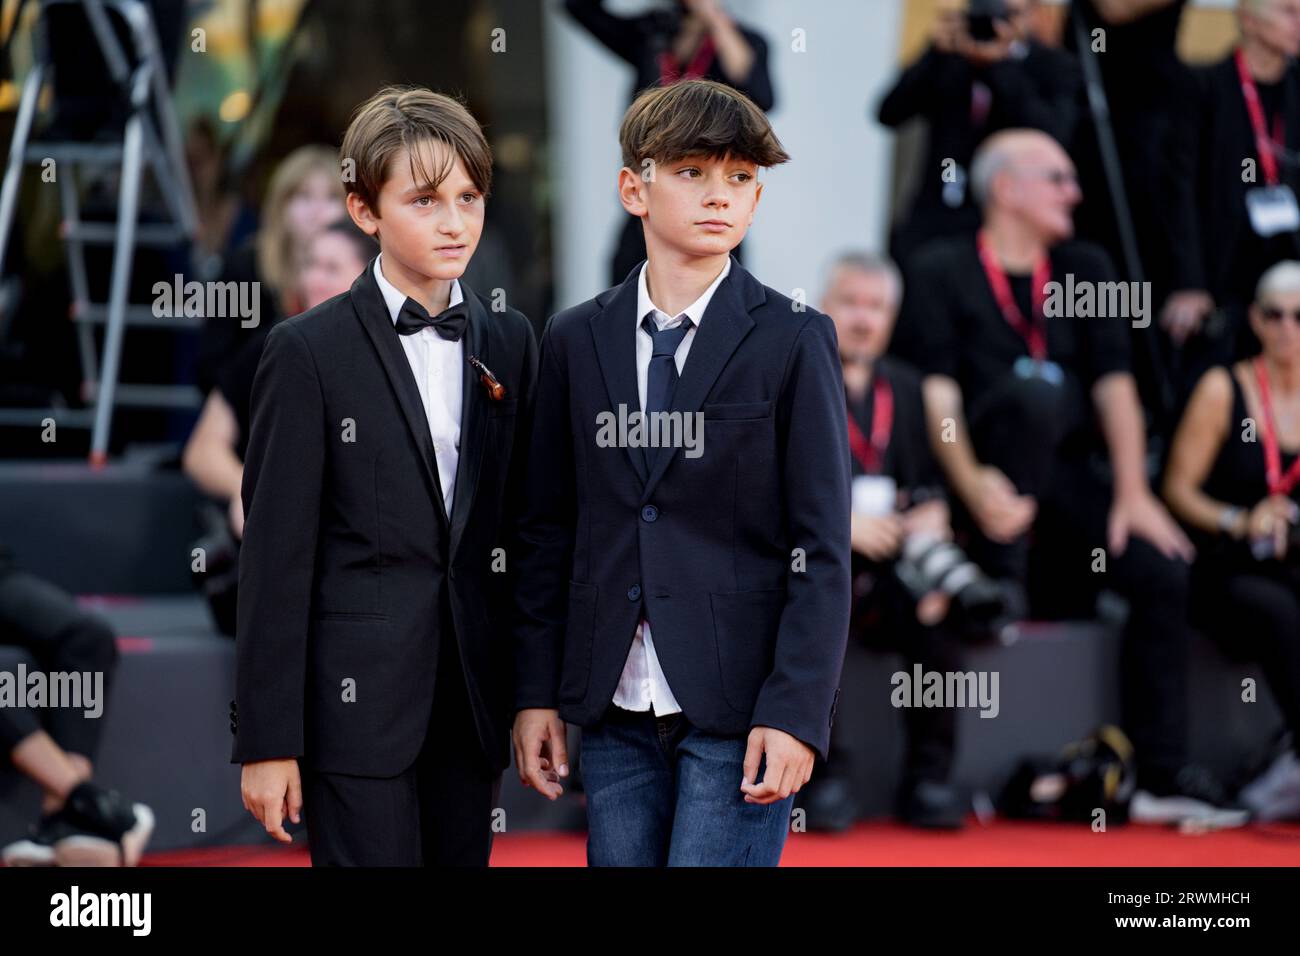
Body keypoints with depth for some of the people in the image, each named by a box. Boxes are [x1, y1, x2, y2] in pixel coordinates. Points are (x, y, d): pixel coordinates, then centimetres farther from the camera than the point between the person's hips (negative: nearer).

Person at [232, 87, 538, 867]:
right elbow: (275, 555, -6)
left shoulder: (511, 344, 9)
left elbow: (522, 524, 13)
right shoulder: (310, 351, -5)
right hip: (358, 696, -5)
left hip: (475, 701, 5)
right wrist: (266, 739, -9)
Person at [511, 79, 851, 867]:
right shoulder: (575, 342, 8)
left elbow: (824, 547, -5)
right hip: (617, 713, 4)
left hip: (740, 712, -4)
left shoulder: (794, 341, -2)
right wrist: (536, 692, 6)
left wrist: (795, 713, -12)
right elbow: (548, 532, 11)